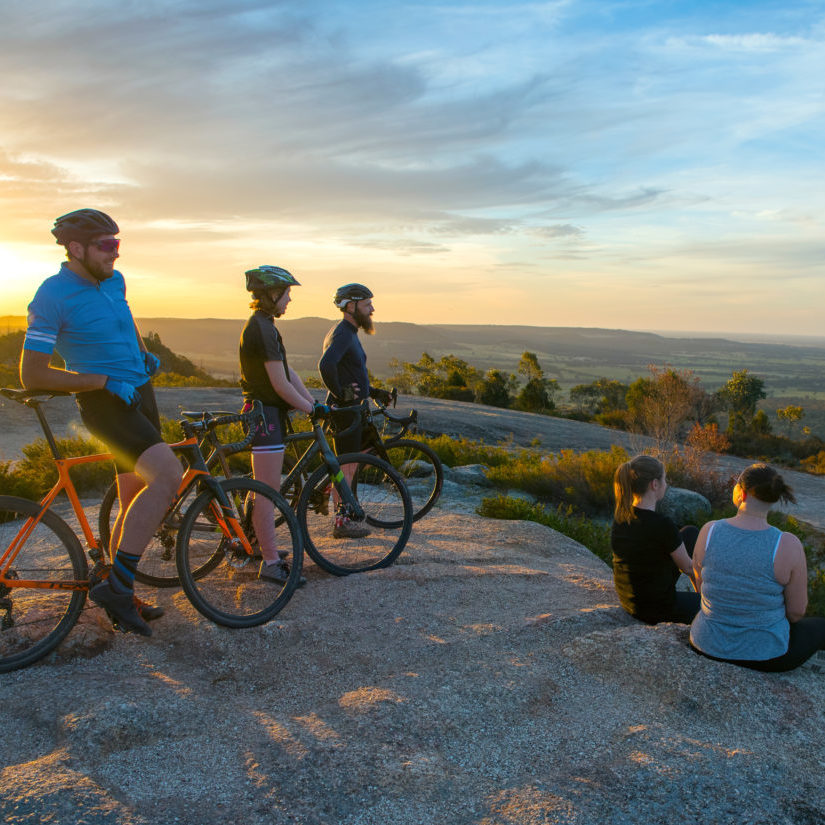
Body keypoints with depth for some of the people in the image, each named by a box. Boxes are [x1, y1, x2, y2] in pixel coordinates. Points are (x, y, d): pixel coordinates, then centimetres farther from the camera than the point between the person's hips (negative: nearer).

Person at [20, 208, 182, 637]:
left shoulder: (114, 281, 8)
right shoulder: (52, 296, -14)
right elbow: (32, 376, -16)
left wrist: (143, 353, 15)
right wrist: (105, 380, -19)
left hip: (140, 393, 8)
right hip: (105, 403, -8)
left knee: (135, 503, 11)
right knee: (168, 473, -29)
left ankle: (121, 599, 25)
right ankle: (116, 584, -20)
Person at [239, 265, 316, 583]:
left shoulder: (262, 325, 16)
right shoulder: (263, 328, -17)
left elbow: (288, 372, 15)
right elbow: (280, 384, -20)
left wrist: (313, 402, 10)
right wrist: (310, 409, -9)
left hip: (266, 412, 11)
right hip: (264, 414, -11)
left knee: (267, 488, 19)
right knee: (267, 491, -5)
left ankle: (264, 546, 31)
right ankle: (271, 562, 1)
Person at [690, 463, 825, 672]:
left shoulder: (709, 531, -16)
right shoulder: (788, 546, -23)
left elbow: (701, 582, 0)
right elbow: (797, 611, -10)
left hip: (708, 645, 2)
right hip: (764, 653, -2)